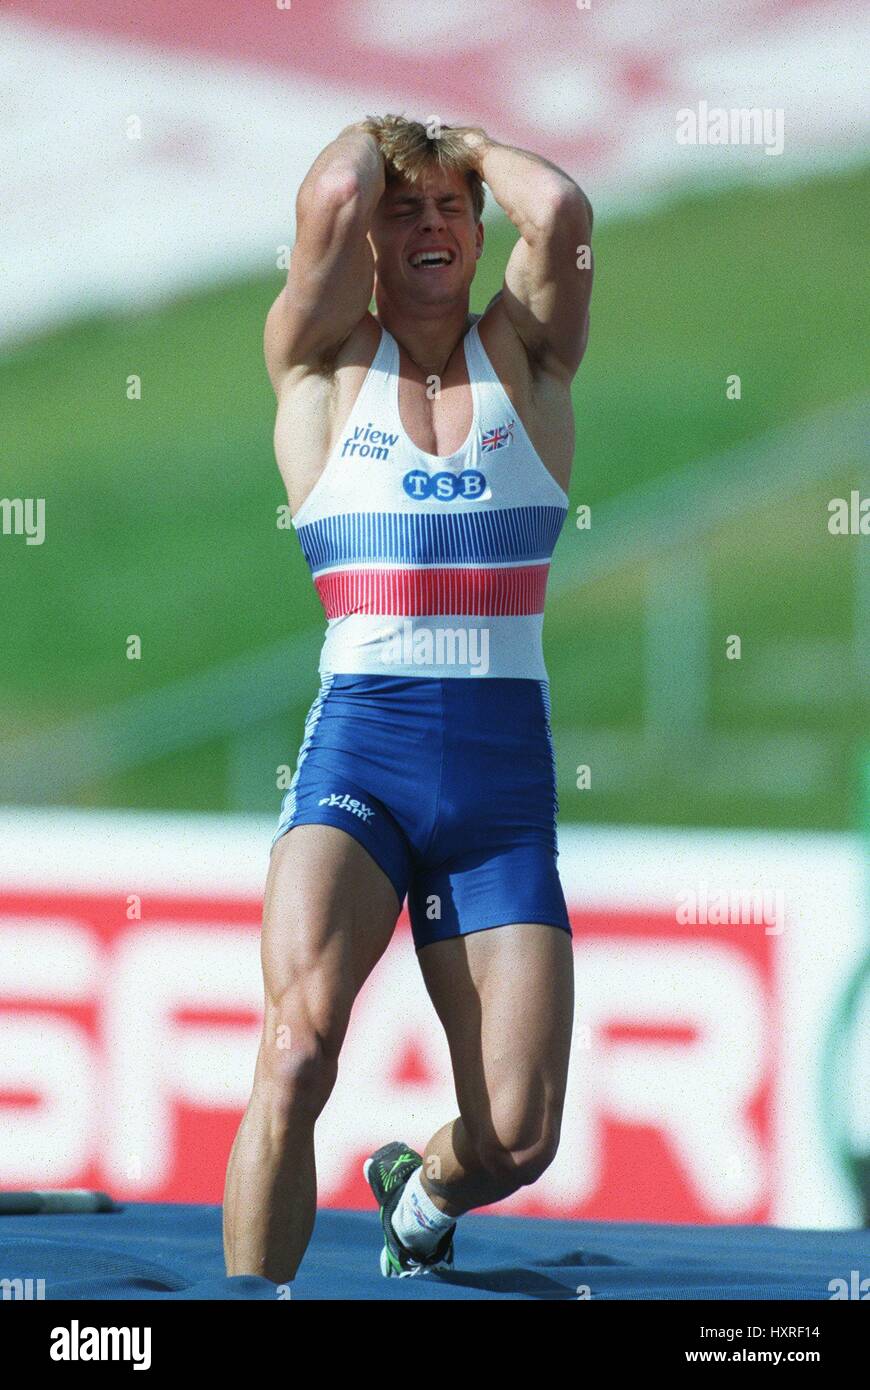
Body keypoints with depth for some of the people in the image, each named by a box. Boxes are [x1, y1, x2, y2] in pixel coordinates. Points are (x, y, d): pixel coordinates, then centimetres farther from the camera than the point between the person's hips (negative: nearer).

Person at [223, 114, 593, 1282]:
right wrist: (376, 137, 11)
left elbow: (561, 213, -9)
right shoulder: (323, 363, 7)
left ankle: (419, 1190, 35)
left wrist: (471, 146, 9)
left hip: (504, 784, 2)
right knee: (299, 1049, -29)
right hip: (356, 756, -2)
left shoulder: (526, 357, 11)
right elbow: (331, 197, -10)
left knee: (518, 1138, -2)